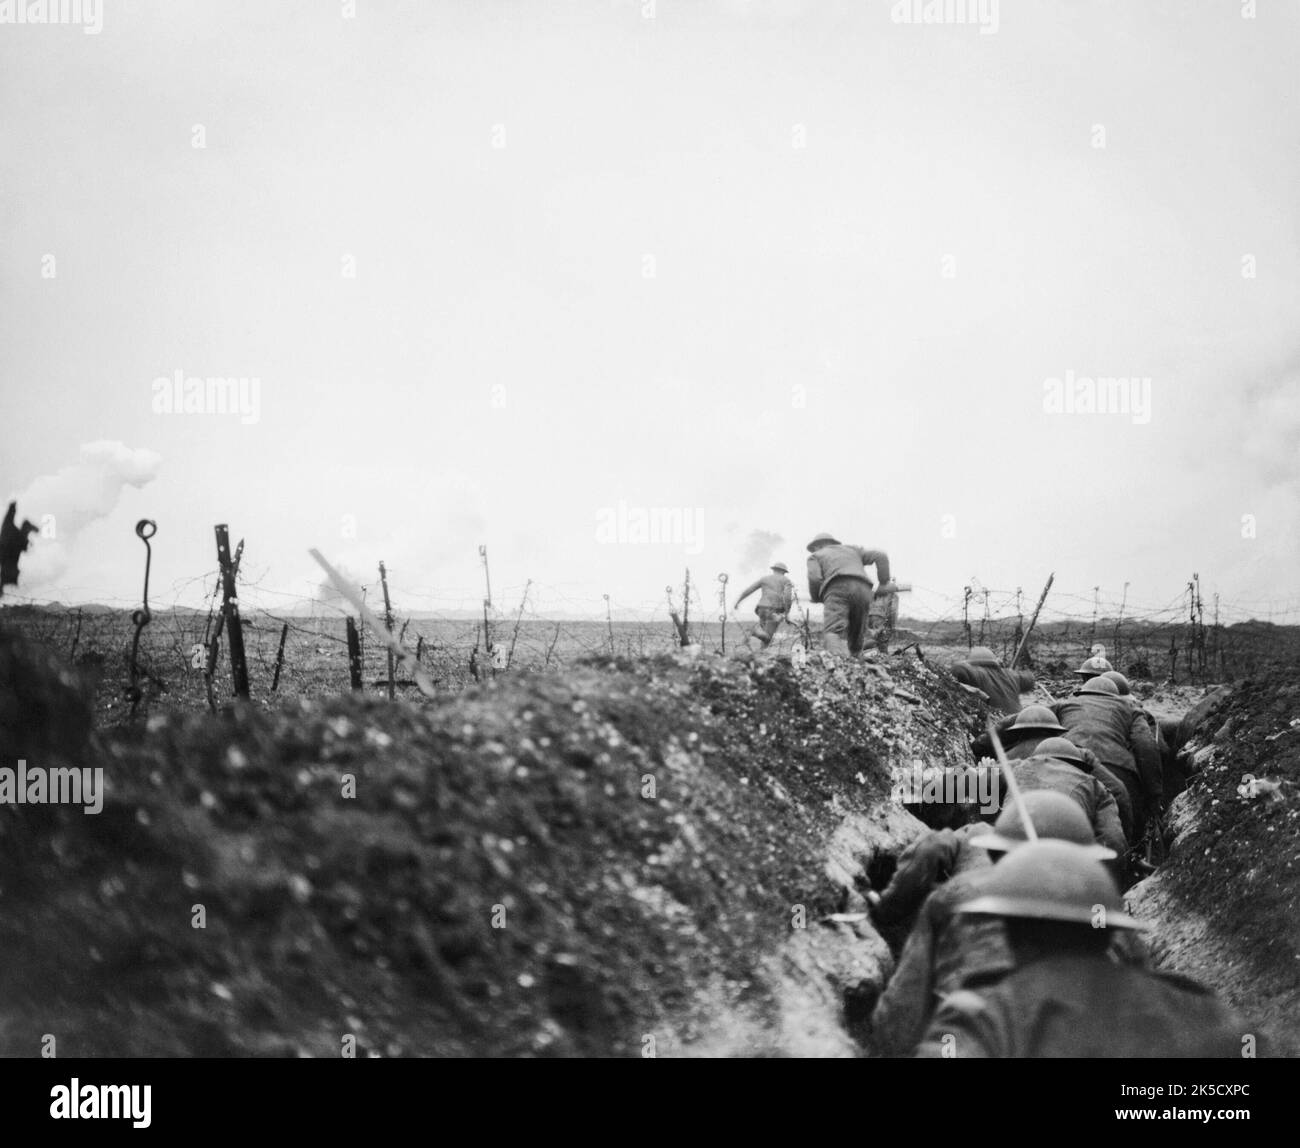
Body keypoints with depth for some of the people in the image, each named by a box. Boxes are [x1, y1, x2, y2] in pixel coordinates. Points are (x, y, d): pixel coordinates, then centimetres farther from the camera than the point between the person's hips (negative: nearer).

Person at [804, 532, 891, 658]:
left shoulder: (815, 556, 27)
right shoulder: (852, 550, 39)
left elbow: (815, 579, 7)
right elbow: (880, 556, 26)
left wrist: (817, 598, 26)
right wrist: (884, 584, 26)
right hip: (863, 590, 4)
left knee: (832, 634, -24)